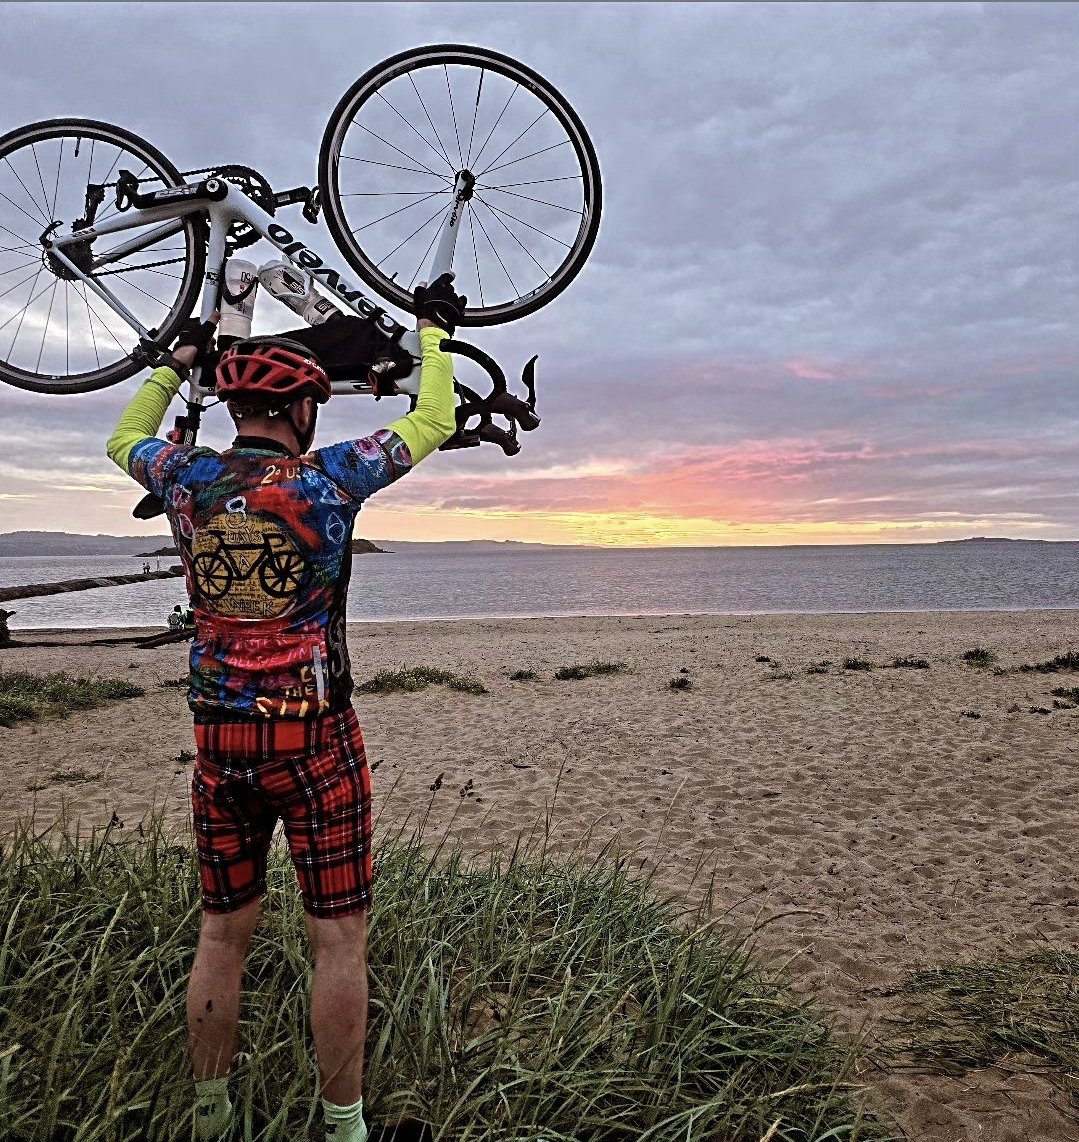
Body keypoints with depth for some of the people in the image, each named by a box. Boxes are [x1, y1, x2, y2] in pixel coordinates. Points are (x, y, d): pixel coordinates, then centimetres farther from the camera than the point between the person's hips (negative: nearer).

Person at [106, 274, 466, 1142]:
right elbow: (432, 424, 1)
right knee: (339, 939, 8)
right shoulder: (326, 478, -10)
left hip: (218, 736, 5)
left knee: (223, 935, 17)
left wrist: (177, 359, 33)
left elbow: (123, 439, 24)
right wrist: (435, 330, 15)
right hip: (314, 738, -4)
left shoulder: (187, 477, 0)